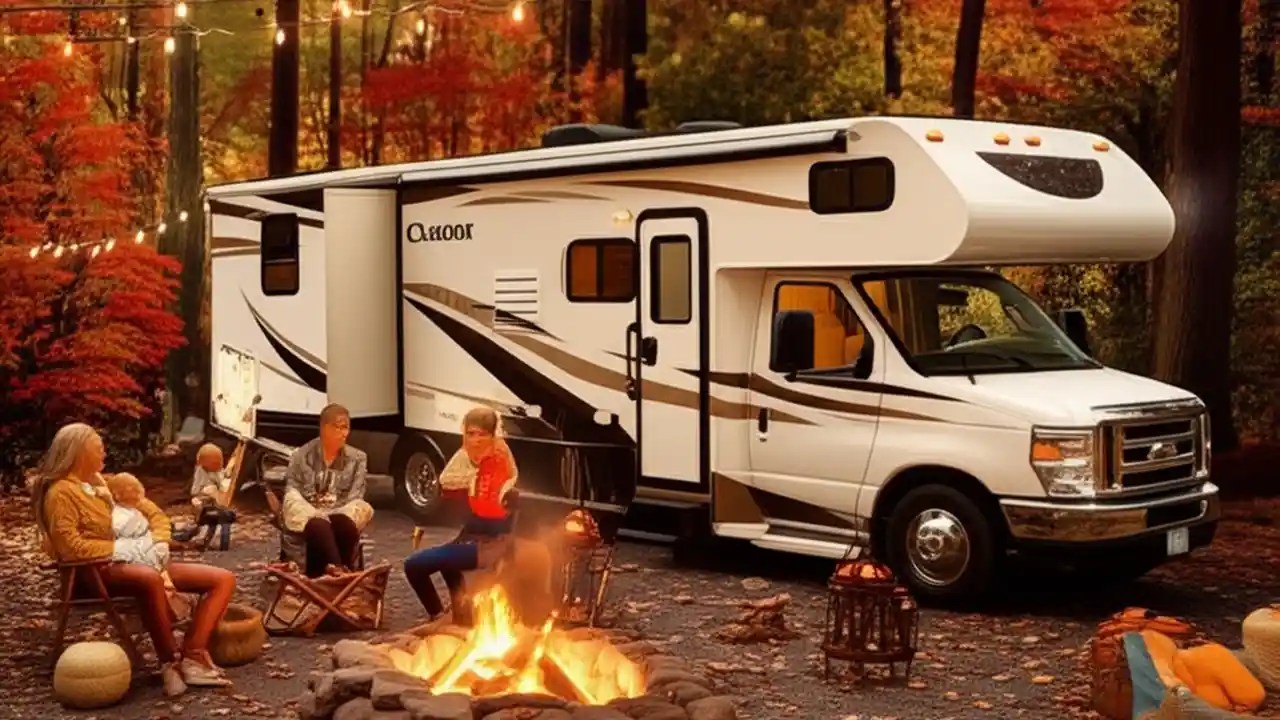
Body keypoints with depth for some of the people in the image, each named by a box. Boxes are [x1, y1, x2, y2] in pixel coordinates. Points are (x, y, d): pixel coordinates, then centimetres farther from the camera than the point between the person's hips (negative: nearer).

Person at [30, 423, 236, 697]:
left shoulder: (104, 483, 20)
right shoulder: (61, 493, -4)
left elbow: (154, 513, 19)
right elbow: (71, 547, -17)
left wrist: (159, 543, -2)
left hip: (141, 563, 9)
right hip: (100, 571, -9)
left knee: (224, 579, -7)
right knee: (150, 579, -45)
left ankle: (192, 656, -25)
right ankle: (170, 661, -31)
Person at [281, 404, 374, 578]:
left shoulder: (357, 458, 11)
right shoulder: (302, 455, 8)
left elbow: (355, 496, 2)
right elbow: (292, 490, 1)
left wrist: (331, 512, -15)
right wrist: (316, 513, -16)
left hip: (340, 514, 1)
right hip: (308, 514, -1)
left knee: (346, 524, -36)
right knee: (318, 525, -38)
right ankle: (337, 568, -60)